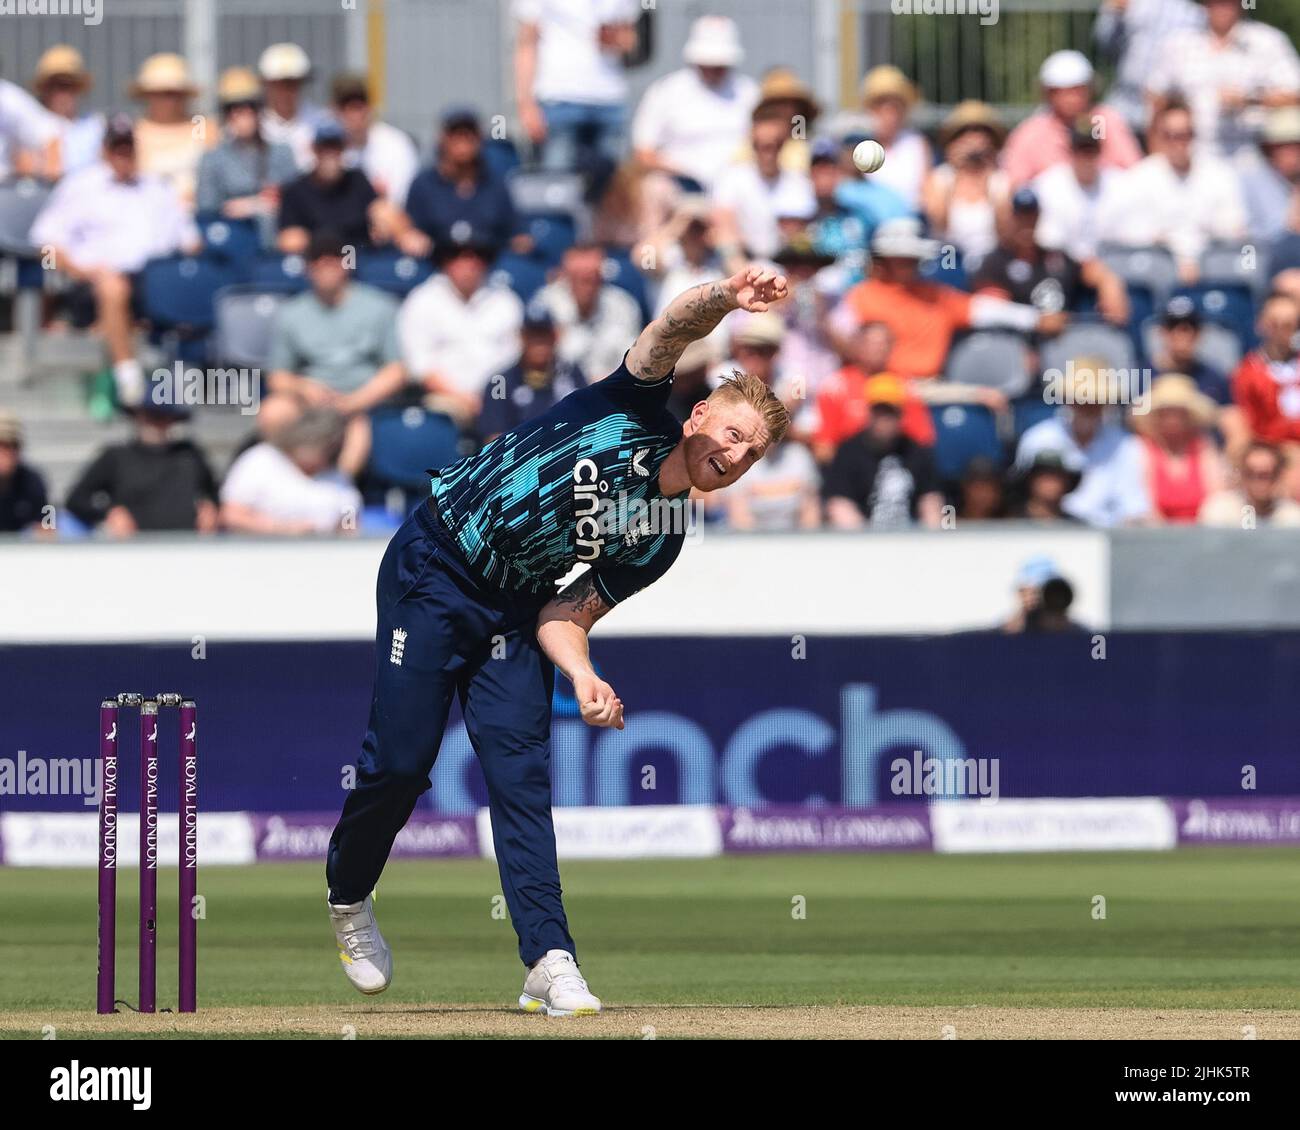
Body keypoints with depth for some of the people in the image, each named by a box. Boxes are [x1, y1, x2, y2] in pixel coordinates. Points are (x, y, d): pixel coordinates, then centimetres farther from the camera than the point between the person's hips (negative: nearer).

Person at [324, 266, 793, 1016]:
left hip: (513, 610, 5)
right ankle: (348, 898, 21)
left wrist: (582, 674, -20)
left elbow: (565, 615, 0)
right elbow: (672, 330, -26)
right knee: (401, 760, -5)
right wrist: (727, 300, -46)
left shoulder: (661, 539, 3)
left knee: (522, 771, -9)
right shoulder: (639, 410, -8)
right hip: (432, 570, -5)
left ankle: (550, 961, -13)